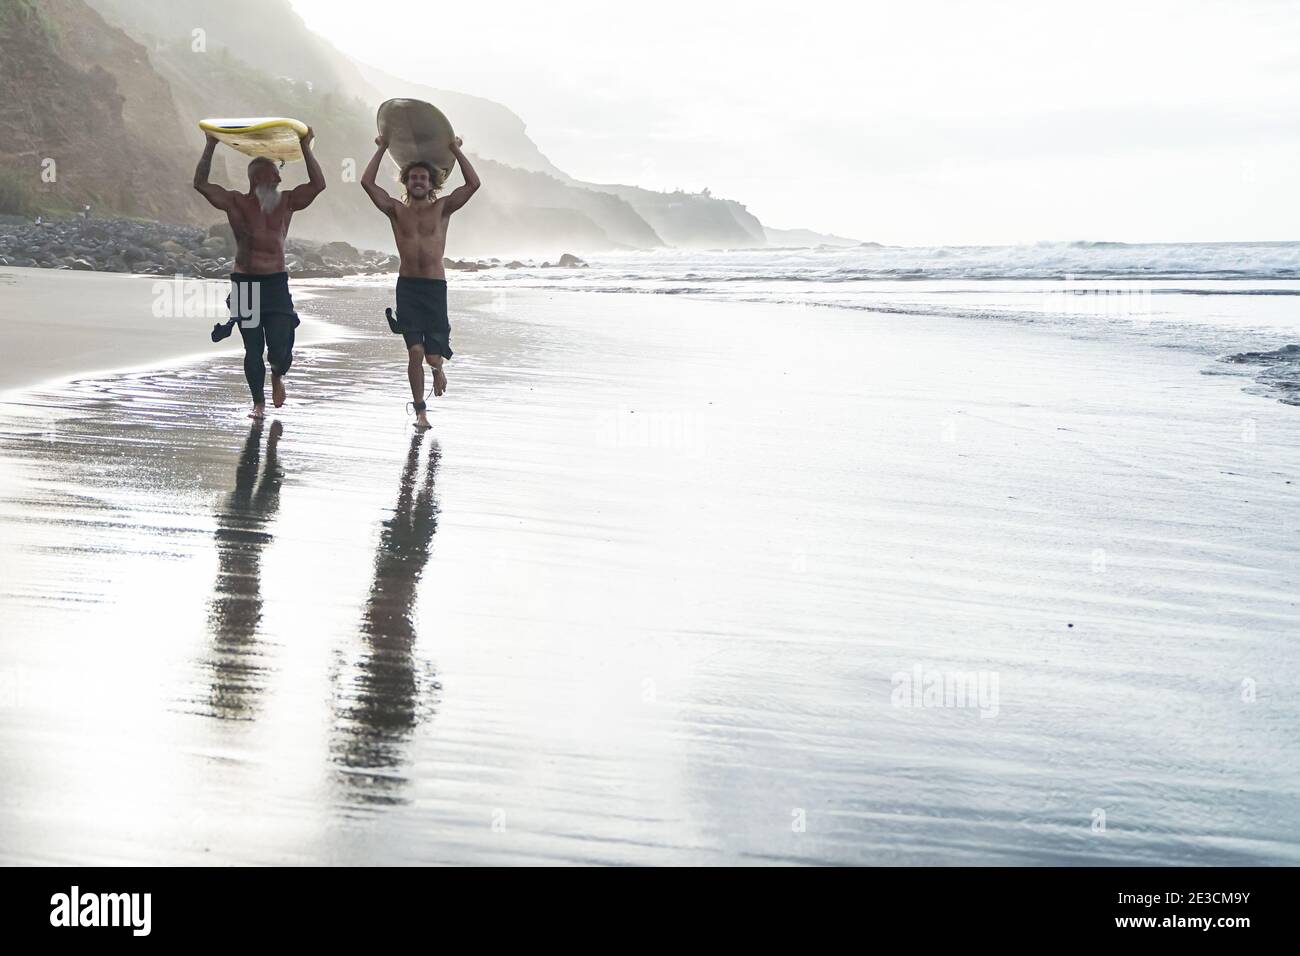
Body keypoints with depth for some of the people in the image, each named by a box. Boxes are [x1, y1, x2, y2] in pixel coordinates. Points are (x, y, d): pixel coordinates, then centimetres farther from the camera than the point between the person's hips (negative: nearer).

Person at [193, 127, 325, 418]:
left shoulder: (286, 203, 6)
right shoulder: (236, 203, 2)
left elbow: (318, 184, -1)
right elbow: (201, 183, -2)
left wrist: (305, 148, -4)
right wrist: (210, 147, -7)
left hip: (276, 284, 1)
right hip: (244, 283, 0)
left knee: (280, 347, -9)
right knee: (253, 349, 3)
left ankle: (277, 376, 26)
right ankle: (259, 402, 16)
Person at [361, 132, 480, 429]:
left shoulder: (442, 209, 6)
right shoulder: (396, 211, 9)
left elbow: (473, 184, -3)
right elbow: (367, 183, 2)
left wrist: (456, 150, 0)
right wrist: (382, 149, 6)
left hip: (435, 286, -1)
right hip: (407, 285, 1)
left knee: (433, 355, -4)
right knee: (415, 351, -9)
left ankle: (437, 367, 36)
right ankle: (420, 411, 4)